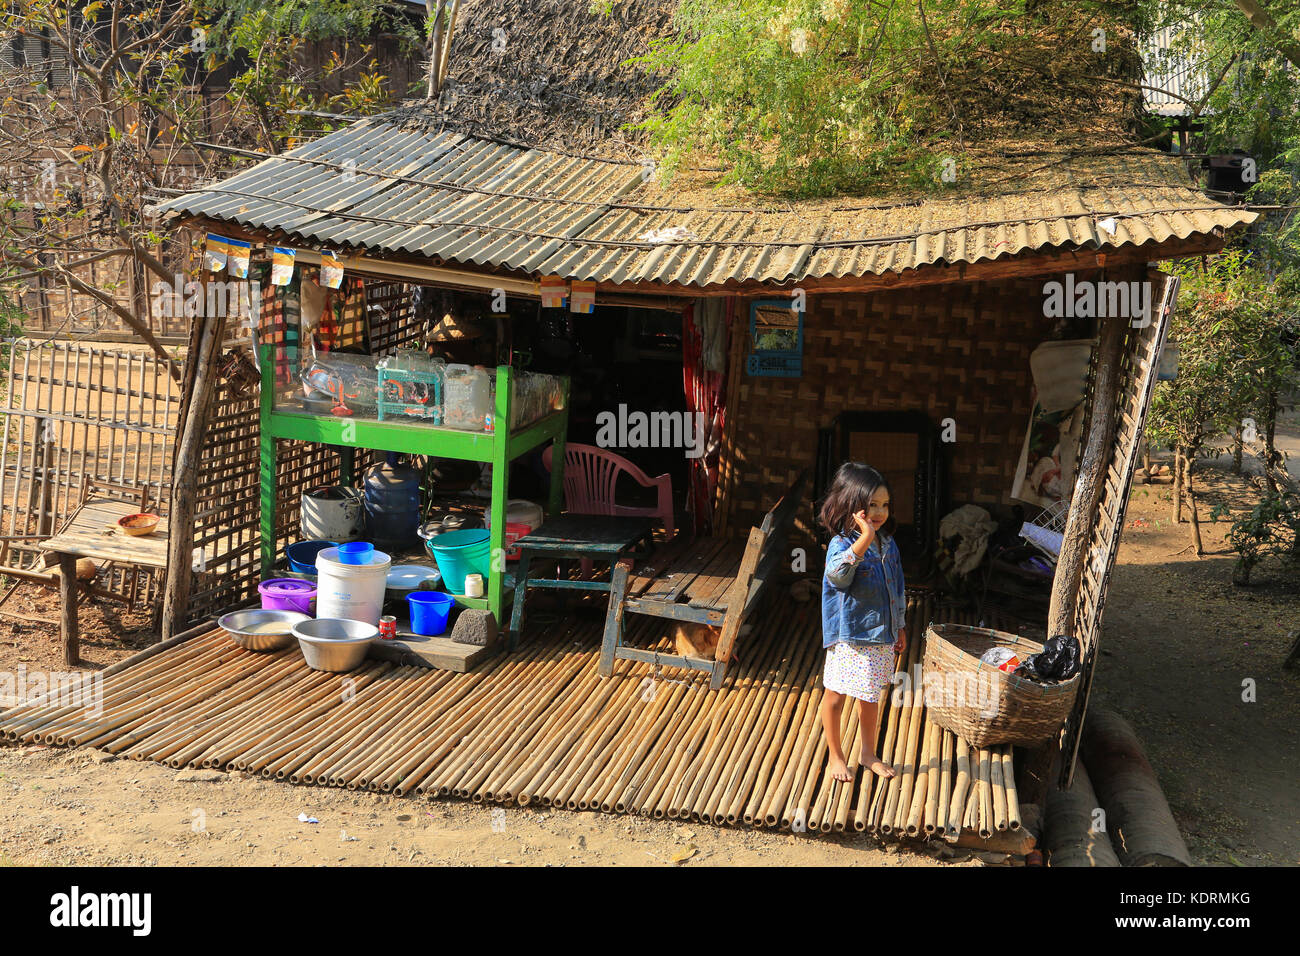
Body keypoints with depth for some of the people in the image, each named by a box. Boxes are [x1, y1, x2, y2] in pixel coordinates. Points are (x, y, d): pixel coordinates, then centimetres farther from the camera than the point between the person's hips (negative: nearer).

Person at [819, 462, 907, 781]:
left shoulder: (888, 544, 4)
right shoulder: (841, 544, -17)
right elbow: (838, 575, -40)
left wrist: (900, 626, 18)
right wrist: (865, 539, -49)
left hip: (882, 635, 6)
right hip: (850, 635, -6)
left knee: (871, 697, 18)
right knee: (835, 695, 6)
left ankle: (868, 754, 35)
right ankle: (836, 755, 25)